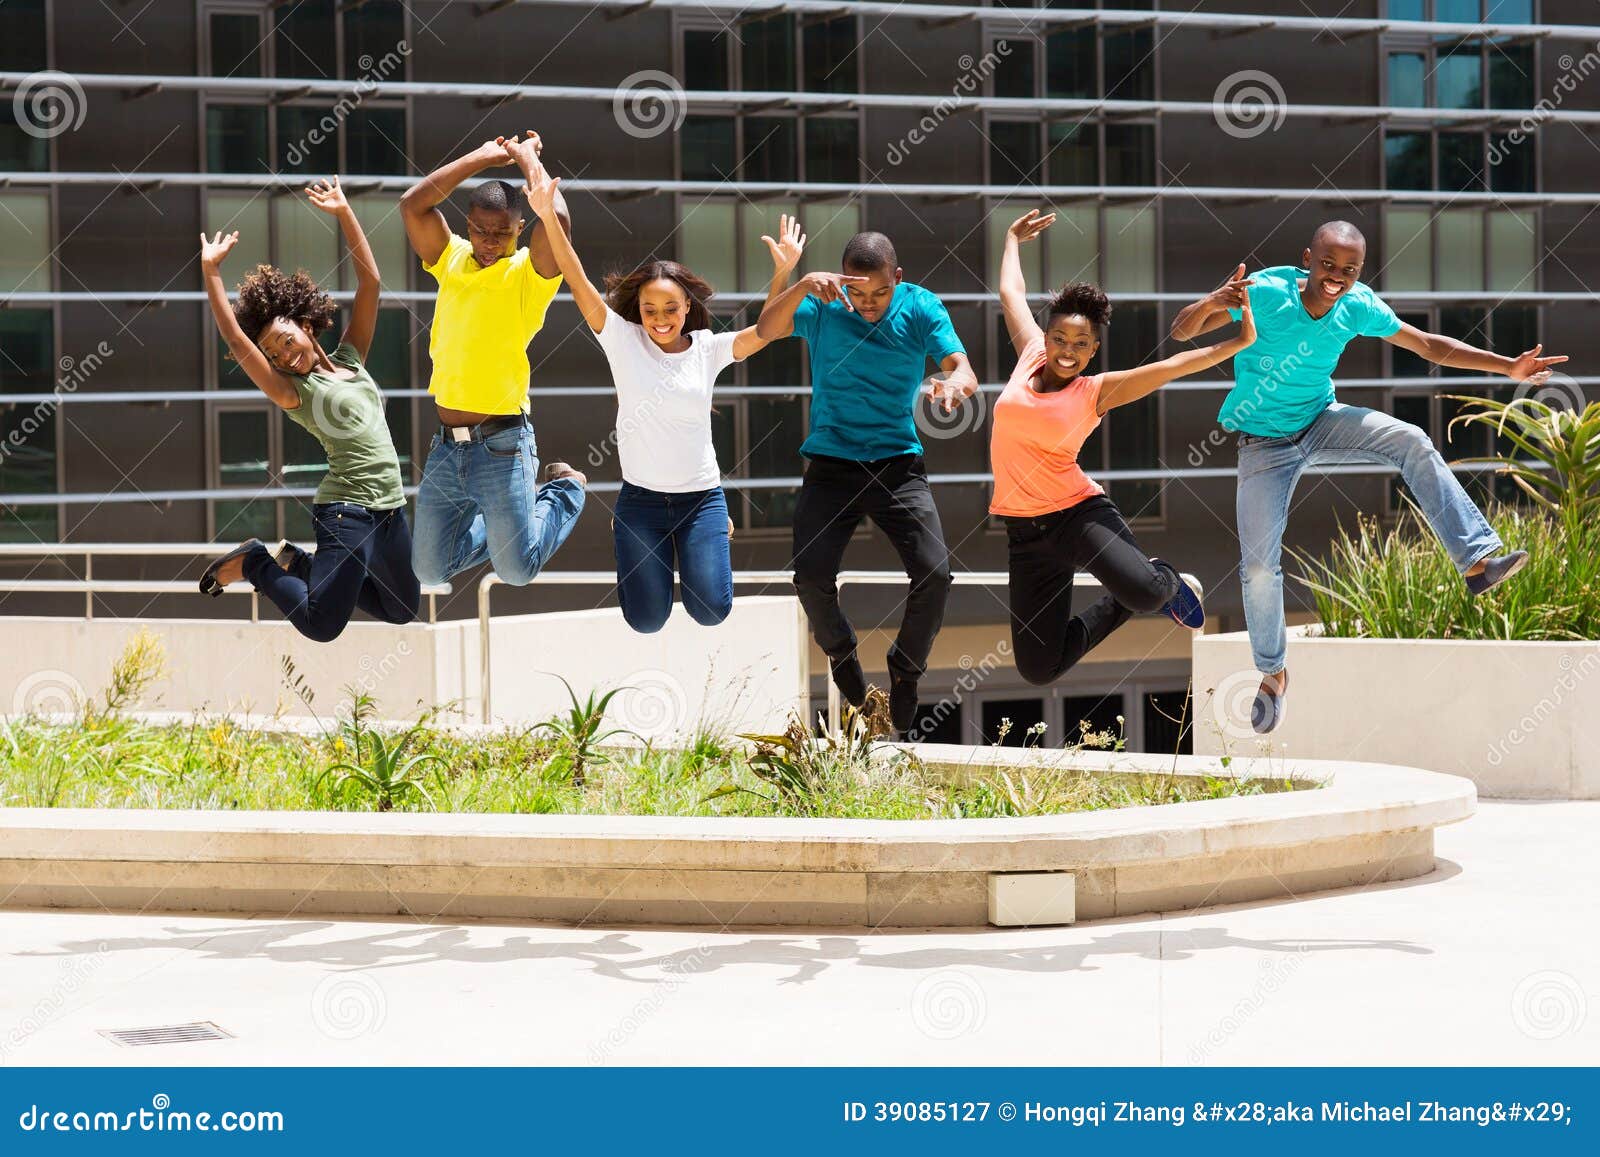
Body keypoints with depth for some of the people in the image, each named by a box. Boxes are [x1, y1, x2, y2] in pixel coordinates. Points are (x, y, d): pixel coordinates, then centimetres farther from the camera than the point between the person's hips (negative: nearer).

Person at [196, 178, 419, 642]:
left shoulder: (350, 359, 13)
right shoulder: (292, 391, -2)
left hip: (390, 509, 6)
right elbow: (236, 341, -13)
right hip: (347, 510, -6)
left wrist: (345, 213, 6)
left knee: (403, 609, 16)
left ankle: (296, 563, 26)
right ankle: (256, 564, 13)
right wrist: (211, 272, -15)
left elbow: (369, 281, 10)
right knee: (322, 625, -13)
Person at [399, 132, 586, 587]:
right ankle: (512, 514, 34)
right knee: (430, 569, 9)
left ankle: (564, 489, 29)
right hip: (446, 446, 5)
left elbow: (557, 218, -25)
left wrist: (526, 159, -11)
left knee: (517, 569, 1)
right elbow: (413, 204, -3)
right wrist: (482, 158, -2)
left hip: (501, 445, -5)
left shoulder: (528, 273, -7)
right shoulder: (452, 260, 7)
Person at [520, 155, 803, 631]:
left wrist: (783, 271, -24)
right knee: (646, 620, 1)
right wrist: (548, 216, -25)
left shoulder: (708, 349, -2)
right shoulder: (623, 341, -7)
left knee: (711, 610, -9)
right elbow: (578, 283, -14)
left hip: (701, 497, 0)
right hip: (641, 497, 0)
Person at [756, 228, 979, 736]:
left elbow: (964, 371, -14)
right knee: (811, 576, -14)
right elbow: (766, 330, -20)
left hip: (898, 464, 0)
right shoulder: (823, 304, -5)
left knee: (934, 571, -15)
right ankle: (840, 651, 19)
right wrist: (804, 286, -38)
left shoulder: (921, 308, -4)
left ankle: (906, 671, 10)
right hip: (831, 462, 0)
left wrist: (955, 382, -40)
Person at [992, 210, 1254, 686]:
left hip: (1080, 513, -4)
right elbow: (1012, 293, 19)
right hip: (1025, 530, 4)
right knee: (1038, 669, 0)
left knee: (1144, 591, -35)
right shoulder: (1031, 357, 4)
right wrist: (1013, 239, 33)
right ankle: (1125, 603, 27)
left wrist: (1239, 342, -21)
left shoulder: (1096, 392, -5)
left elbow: (1173, 365, -13)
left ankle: (1164, 580, 9)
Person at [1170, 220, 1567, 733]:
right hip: (1264, 445, -3)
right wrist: (1212, 303, -49)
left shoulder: (1359, 307, -13)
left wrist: (1508, 367, -8)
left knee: (1412, 441, -23)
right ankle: (1273, 672, 18)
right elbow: (1182, 331, -26)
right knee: (1258, 565, -6)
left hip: (1322, 421, 3)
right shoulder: (1265, 292, -25)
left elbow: (1430, 346, -1)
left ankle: (1478, 562, -24)